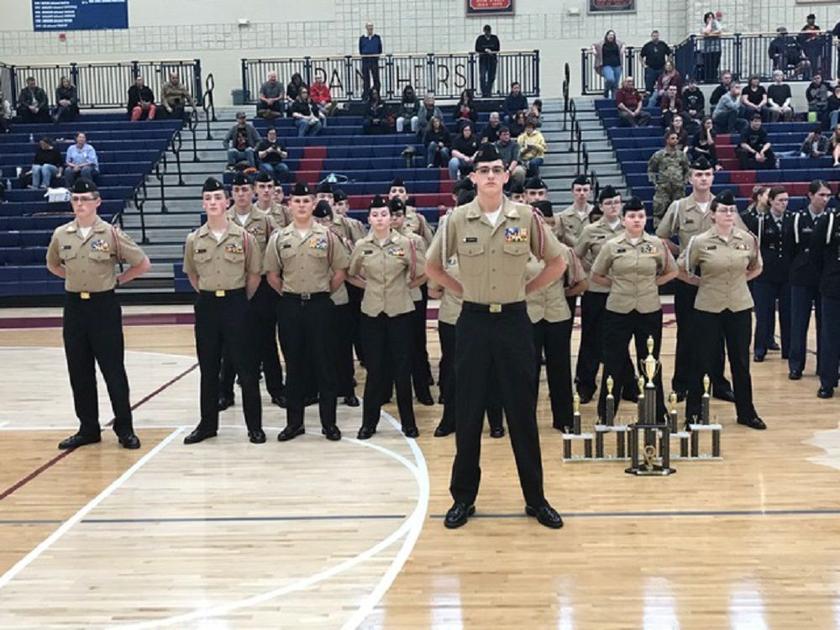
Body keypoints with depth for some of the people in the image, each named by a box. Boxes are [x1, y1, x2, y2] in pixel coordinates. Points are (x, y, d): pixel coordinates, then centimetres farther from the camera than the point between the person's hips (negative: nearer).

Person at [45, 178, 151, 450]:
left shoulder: (111, 233, -7)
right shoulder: (61, 235, 3)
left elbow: (143, 264, -2)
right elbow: (52, 264, 22)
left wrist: (117, 280, 0)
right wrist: (75, 278, 12)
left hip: (104, 305, -4)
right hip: (74, 306, 4)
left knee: (113, 369, 0)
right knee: (79, 371, 8)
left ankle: (124, 428, 11)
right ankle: (88, 428, 19)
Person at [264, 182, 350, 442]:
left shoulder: (326, 235, 0)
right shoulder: (279, 238, 3)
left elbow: (340, 270, 5)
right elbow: (272, 274, 8)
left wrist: (325, 292, 4)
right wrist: (287, 294, 5)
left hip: (319, 304, -1)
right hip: (290, 305, 1)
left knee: (324, 363, 1)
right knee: (294, 363, 7)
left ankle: (329, 422, 9)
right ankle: (294, 421, 15)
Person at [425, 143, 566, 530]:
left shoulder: (526, 218, -3)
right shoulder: (457, 219, -1)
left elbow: (557, 263, 7)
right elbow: (432, 266, 10)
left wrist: (525, 290, 2)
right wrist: (462, 290, 4)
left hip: (513, 321, 0)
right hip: (473, 321, 1)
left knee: (522, 412, 4)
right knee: (468, 413, 5)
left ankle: (535, 498, 16)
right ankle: (463, 497, 17)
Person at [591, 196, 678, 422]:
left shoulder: (657, 244, 1)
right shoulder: (612, 246, -1)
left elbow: (671, 271, 12)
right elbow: (596, 275, 8)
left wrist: (652, 283, 3)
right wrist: (617, 285, 1)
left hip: (649, 310, 1)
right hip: (618, 310, -1)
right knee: (614, 364, 5)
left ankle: (657, 414, 20)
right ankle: (606, 415, 16)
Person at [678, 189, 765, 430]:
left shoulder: (748, 239, -1)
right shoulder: (700, 242, -8)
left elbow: (756, 268, 16)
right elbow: (682, 270, 3)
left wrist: (739, 279, 4)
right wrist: (702, 282, 0)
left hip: (740, 307, 2)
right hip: (708, 308, -2)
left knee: (741, 362, 9)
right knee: (705, 362, 5)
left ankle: (746, 413, 21)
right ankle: (693, 412, 18)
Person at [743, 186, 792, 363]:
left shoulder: (792, 219, 3)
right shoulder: (760, 219, -4)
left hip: (787, 274, 2)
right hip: (766, 274, -2)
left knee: (787, 313, 7)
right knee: (764, 313, 2)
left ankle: (788, 349, 17)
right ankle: (760, 349, 10)